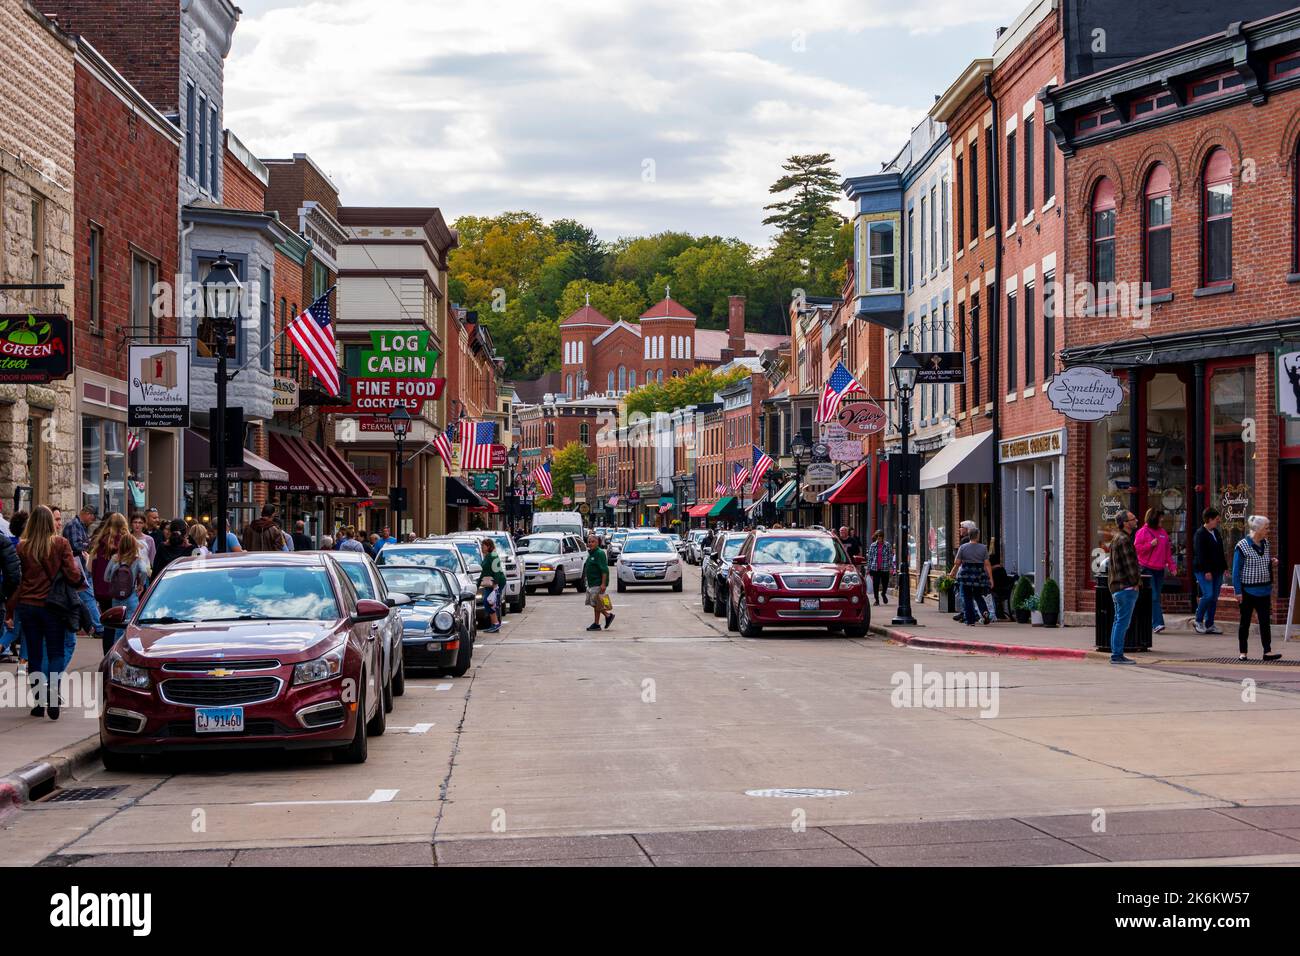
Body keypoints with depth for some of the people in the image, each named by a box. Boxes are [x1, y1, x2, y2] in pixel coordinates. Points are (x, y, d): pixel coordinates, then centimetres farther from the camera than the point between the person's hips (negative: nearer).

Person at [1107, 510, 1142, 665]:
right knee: (1122, 622, -9)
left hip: (1117, 586, 11)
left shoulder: (1116, 538, 17)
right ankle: (1117, 655, -9)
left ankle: (1116, 654, 16)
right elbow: (1129, 564, -17)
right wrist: (1135, 582, -9)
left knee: (1118, 621, 13)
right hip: (1126, 587, -11)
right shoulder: (1124, 540, -16)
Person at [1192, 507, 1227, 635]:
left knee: (1214, 598, 5)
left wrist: (1224, 567, 14)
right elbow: (1200, 554, -16)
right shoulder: (1200, 534, -11)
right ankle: (1198, 621, 0)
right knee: (1208, 595, -15)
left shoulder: (1216, 532, 15)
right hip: (1204, 571, -8)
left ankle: (1209, 625, 10)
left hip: (1216, 571, 8)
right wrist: (1206, 571, -20)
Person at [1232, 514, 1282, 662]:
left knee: (1265, 621, 2)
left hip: (1264, 590, 5)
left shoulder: (1266, 544, 7)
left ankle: (1267, 651, 2)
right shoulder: (1242, 546, -12)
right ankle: (1242, 652, 13)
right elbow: (1236, 571, -10)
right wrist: (1238, 592, -13)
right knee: (1245, 622, 5)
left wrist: (1272, 563, 0)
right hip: (1248, 591, -5)